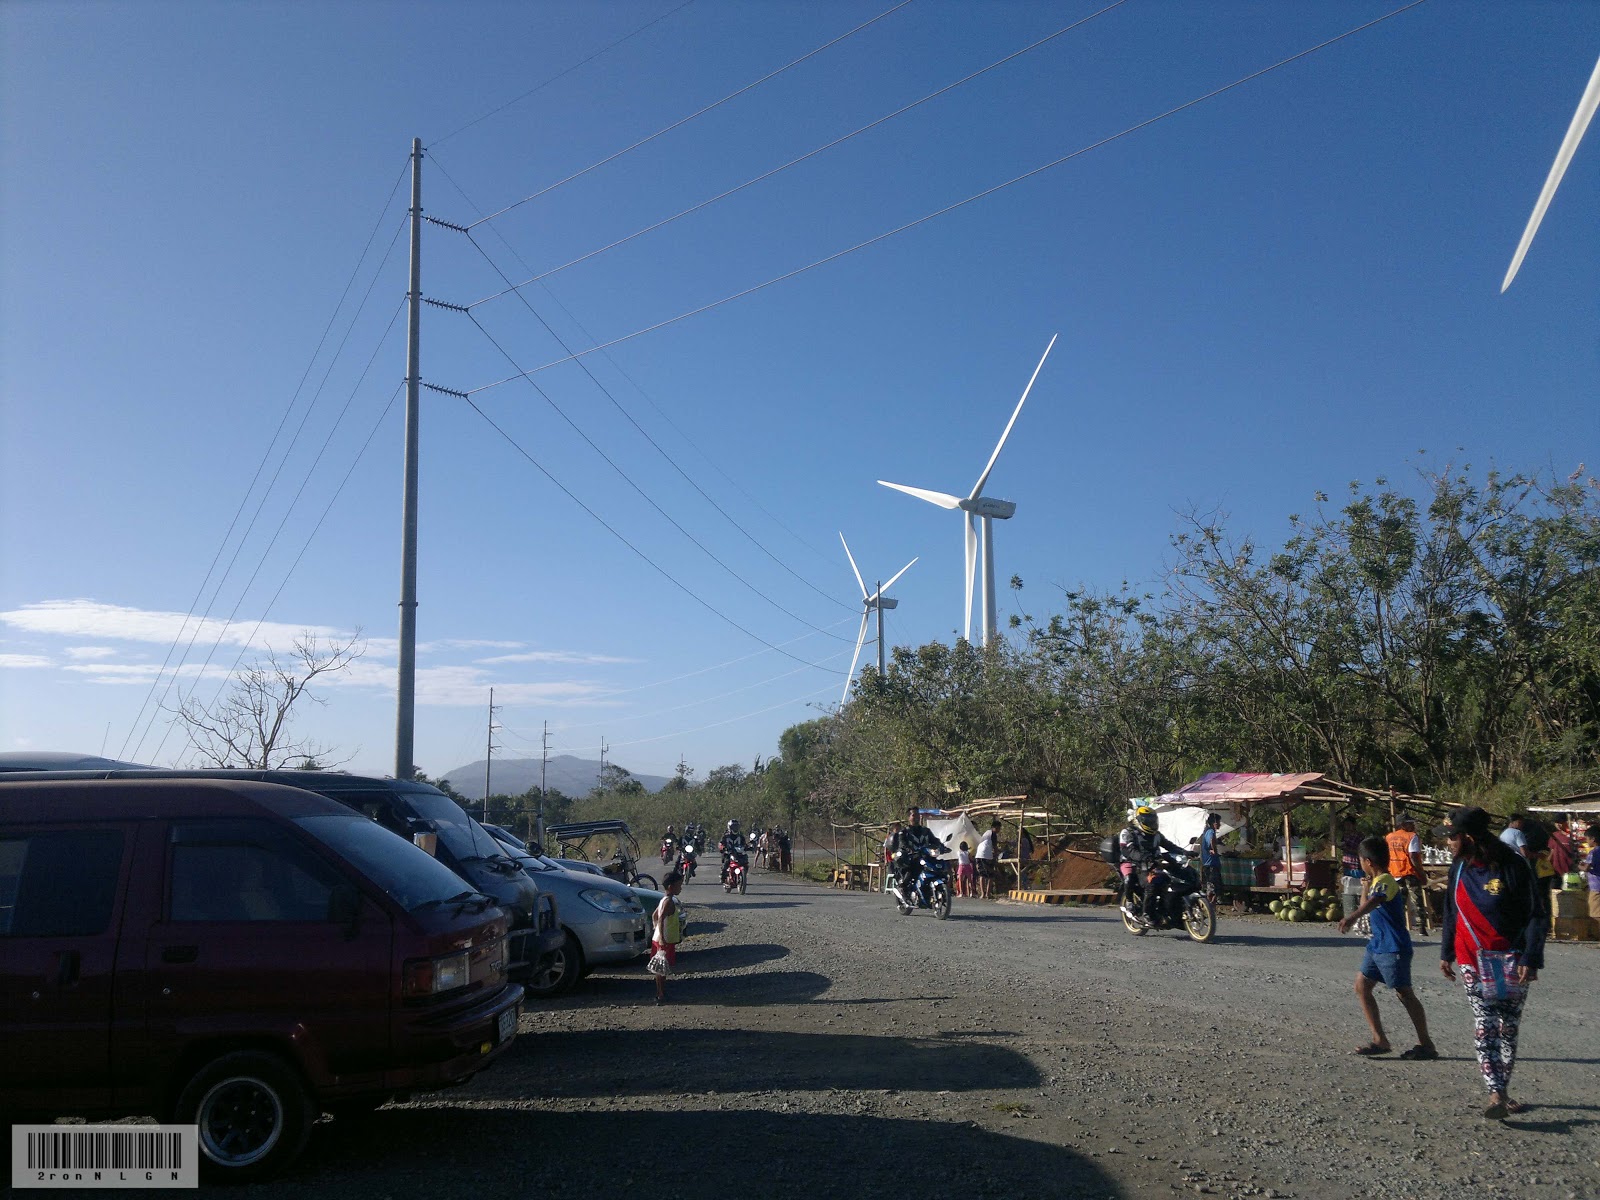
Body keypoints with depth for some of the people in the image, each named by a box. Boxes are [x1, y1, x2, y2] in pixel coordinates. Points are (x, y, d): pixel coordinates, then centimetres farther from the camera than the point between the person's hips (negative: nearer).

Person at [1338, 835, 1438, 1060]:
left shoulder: (1385, 881, -17)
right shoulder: (1377, 882, 14)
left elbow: (1372, 903, -39)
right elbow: (1366, 906, 31)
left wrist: (1352, 918, -53)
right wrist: (1365, 886, 30)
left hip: (1393, 948, -10)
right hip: (1377, 946, 10)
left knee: (1404, 993, -2)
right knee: (1361, 985, 7)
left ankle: (1426, 1045, 9)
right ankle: (1380, 1041, 11)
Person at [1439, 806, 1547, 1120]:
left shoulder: (1513, 866, -12)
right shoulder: (1459, 868, 3)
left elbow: (1537, 915, -9)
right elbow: (1451, 912, 14)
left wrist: (1530, 959, -15)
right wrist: (1446, 953, 14)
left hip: (1510, 961, -3)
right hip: (1472, 961, 3)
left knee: (1508, 1028, 7)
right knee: (1484, 1027, -7)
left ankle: (1501, 1090, 20)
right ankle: (1496, 1094, -11)